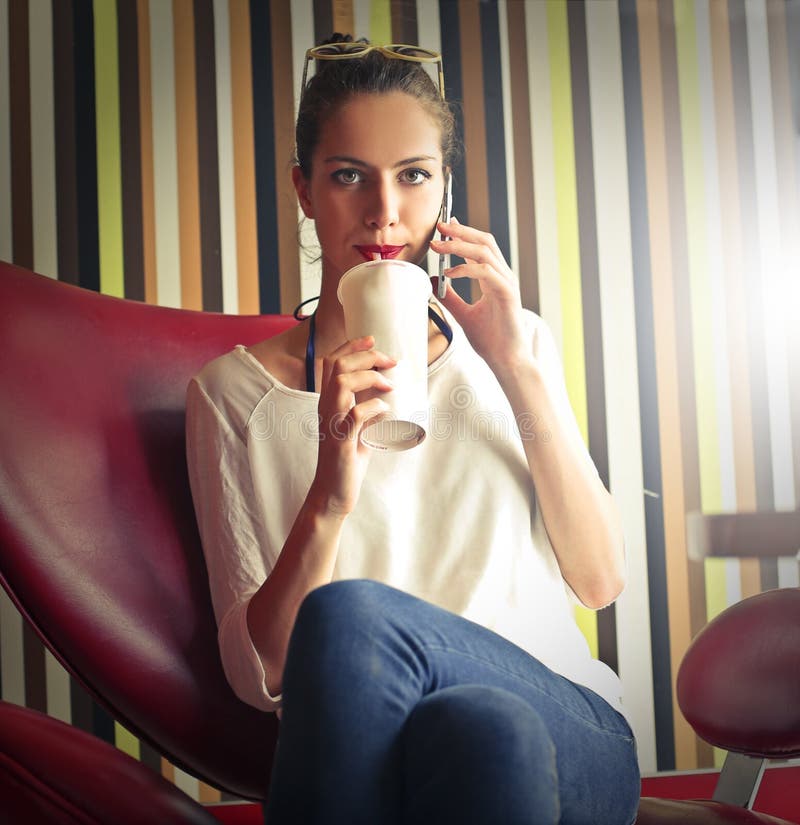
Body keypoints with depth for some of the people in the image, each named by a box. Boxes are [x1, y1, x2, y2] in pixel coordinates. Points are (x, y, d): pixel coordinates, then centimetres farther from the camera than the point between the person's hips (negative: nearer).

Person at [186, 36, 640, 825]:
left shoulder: (516, 342, 15)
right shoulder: (234, 389, 7)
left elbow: (599, 580, 7)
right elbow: (259, 672, 1)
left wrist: (519, 369, -2)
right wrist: (329, 500, -18)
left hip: (565, 733, 1)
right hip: (368, 755, -1)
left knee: (350, 616, -32)